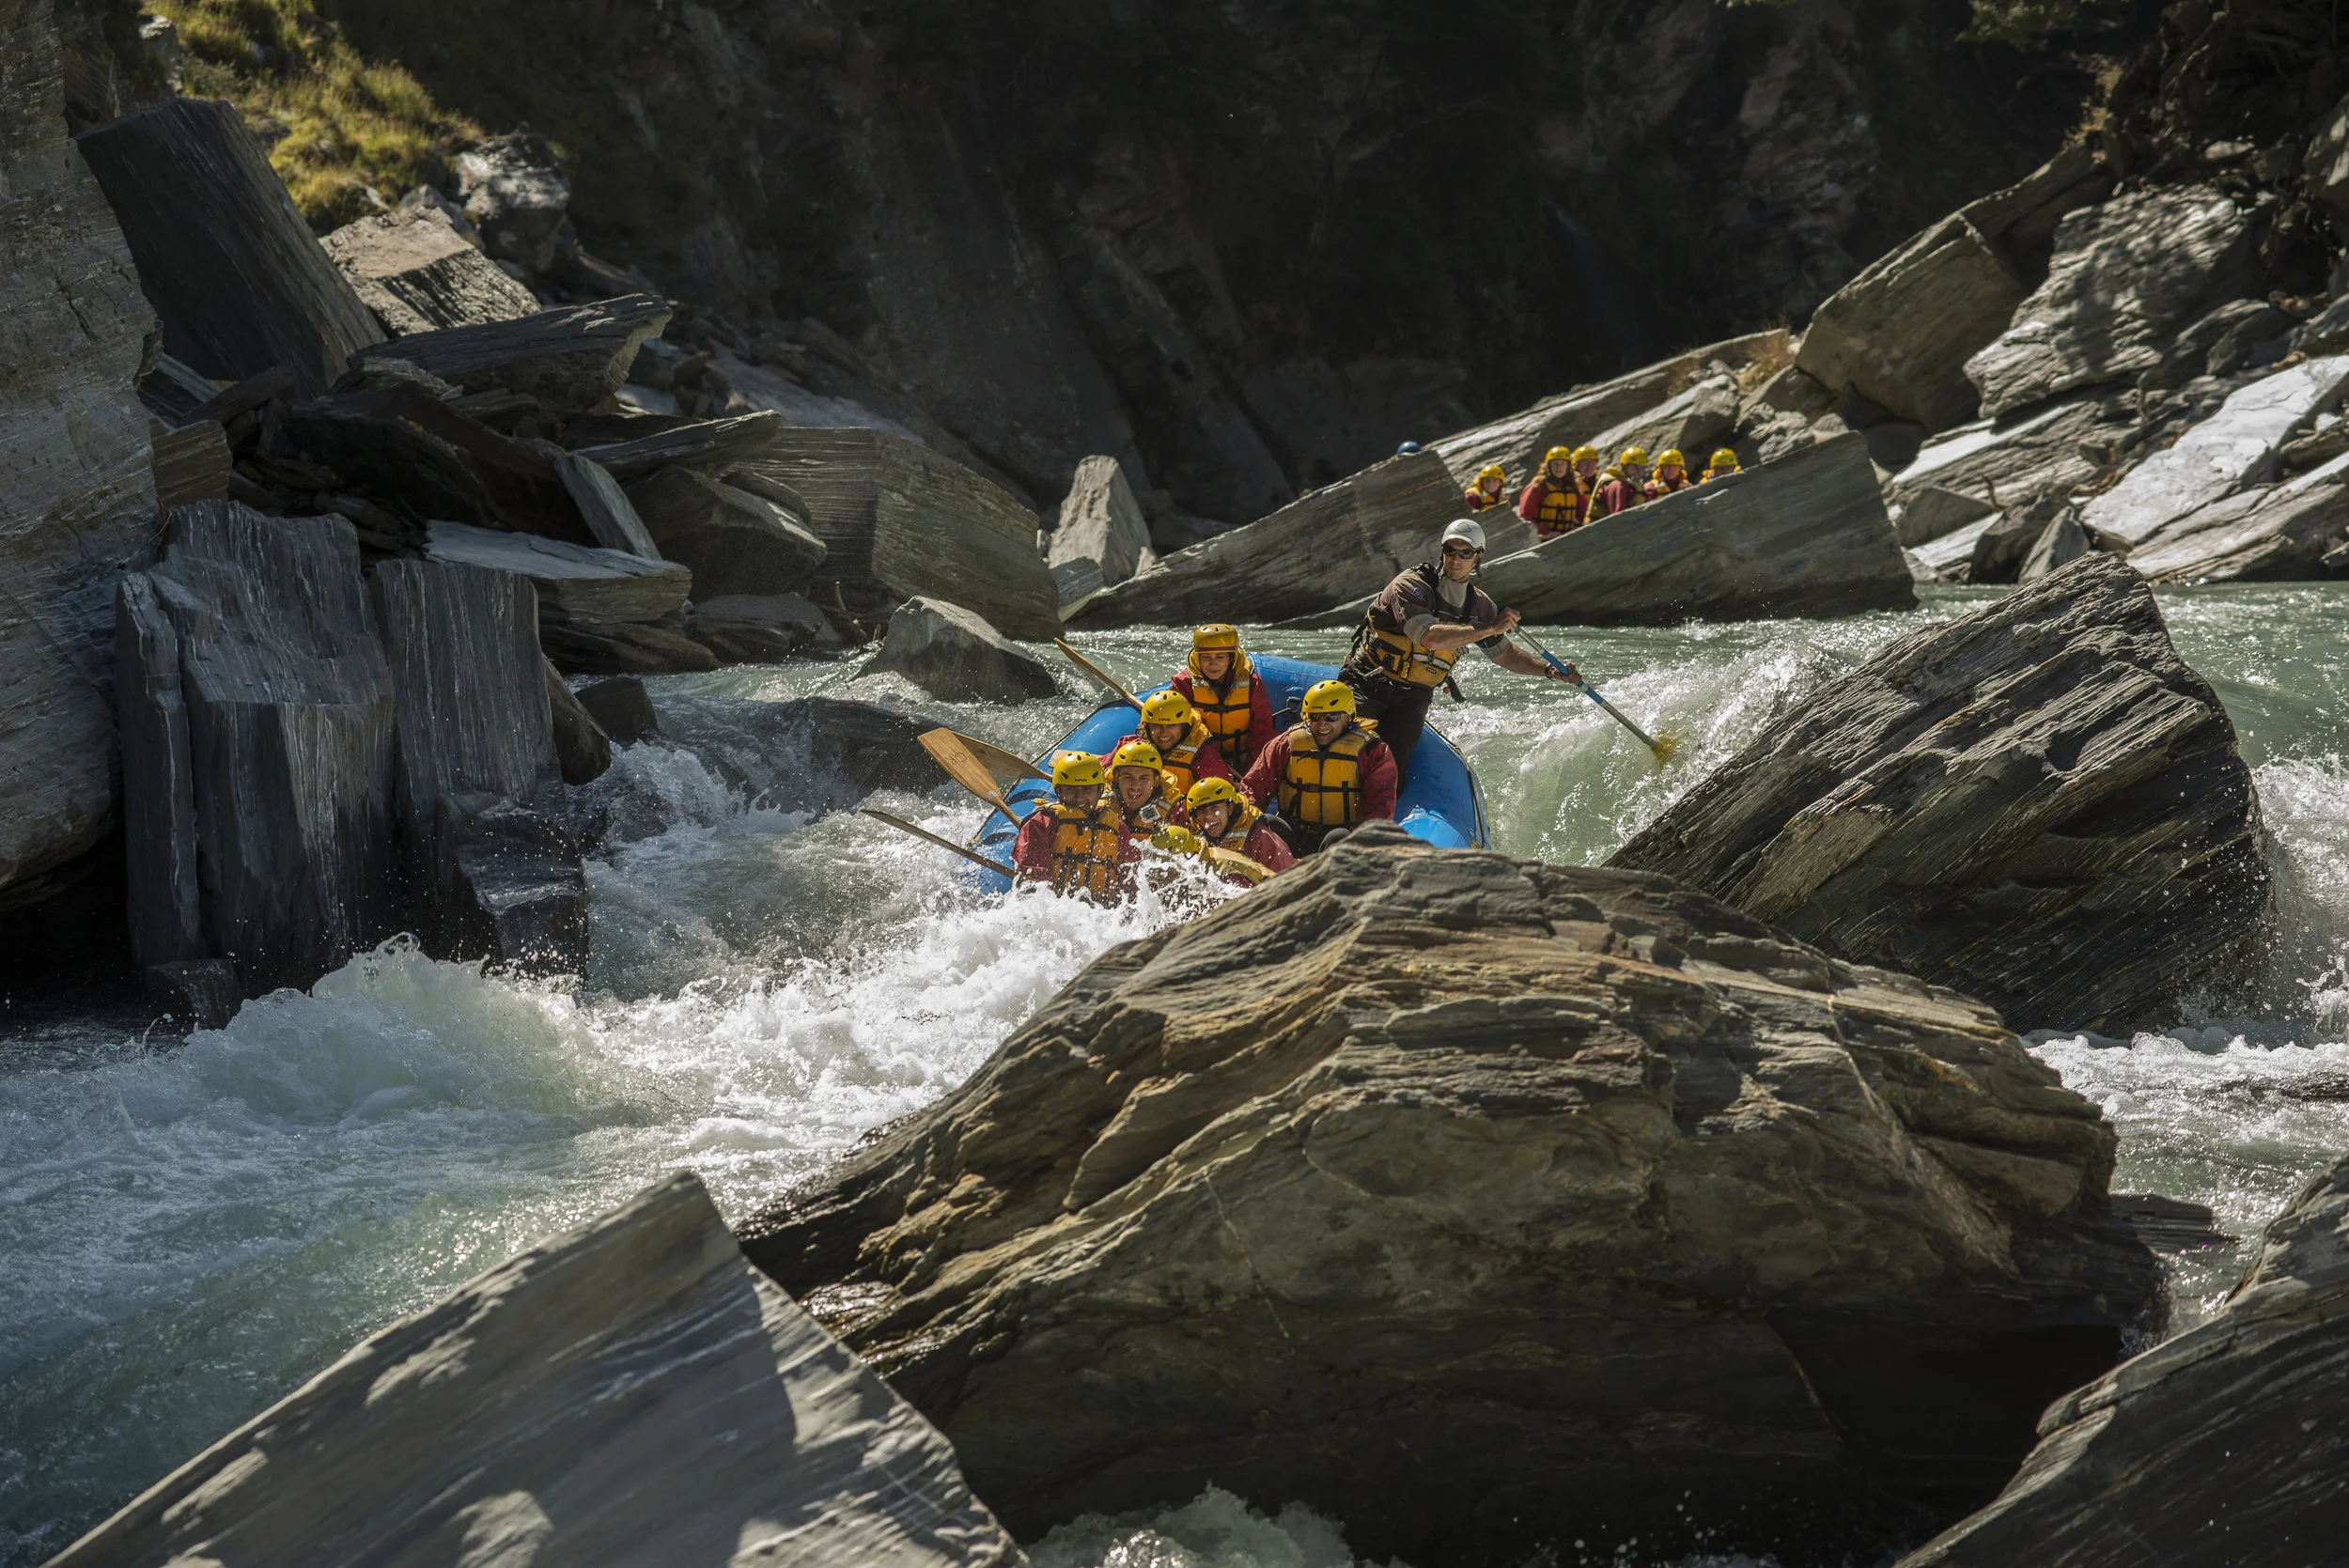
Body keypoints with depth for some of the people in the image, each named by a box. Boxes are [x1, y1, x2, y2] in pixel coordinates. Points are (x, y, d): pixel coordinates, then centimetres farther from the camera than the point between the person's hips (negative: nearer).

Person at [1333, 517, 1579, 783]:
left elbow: (1504, 654, 23)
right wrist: (1491, 628, -26)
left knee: (1393, 769, -19)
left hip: (1412, 699, 5)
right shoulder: (1412, 586, -14)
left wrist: (1548, 670, 9)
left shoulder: (1479, 605, 7)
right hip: (1367, 685, -4)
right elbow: (1429, 638, -29)